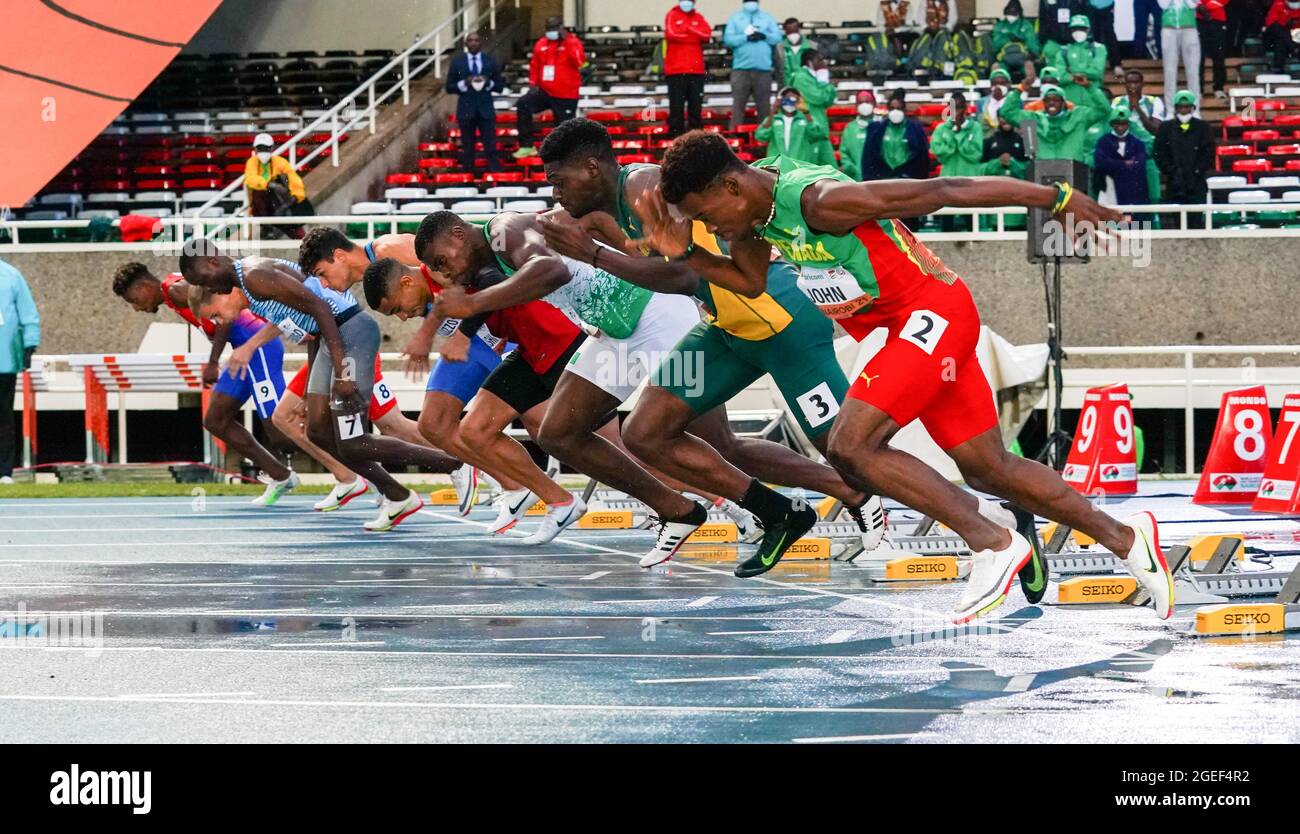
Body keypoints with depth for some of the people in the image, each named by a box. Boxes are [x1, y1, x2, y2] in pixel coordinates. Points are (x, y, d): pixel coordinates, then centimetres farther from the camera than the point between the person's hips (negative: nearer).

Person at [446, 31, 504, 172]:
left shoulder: (491, 61, 6)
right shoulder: (457, 62, 3)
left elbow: (500, 85, 7)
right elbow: (449, 87, 2)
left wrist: (488, 83, -13)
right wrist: (464, 83, -15)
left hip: (486, 111, 0)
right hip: (466, 111, 0)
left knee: (490, 148, -2)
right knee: (467, 149, 6)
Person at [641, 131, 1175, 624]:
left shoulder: (820, 201, -27)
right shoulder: (755, 201, 0)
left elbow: (942, 191, -23)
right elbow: (749, 281, 17)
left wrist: (1056, 198, -18)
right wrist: (684, 254, -2)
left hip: (931, 312, -9)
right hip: (906, 325, 9)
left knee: (850, 446, -18)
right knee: (988, 469, 13)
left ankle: (993, 542, -12)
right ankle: (1125, 539, 24)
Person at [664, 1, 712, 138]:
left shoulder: (698, 17, 14)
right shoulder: (672, 15, 3)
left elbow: (707, 34, -3)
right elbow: (672, 34, -14)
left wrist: (688, 28, -8)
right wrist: (695, 36, -2)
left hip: (696, 70, 3)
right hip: (676, 70, -3)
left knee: (696, 104, 5)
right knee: (676, 105, -3)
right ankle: (675, 134, 0)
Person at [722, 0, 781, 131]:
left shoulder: (767, 18, 13)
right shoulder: (735, 18, 9)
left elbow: (778, 37, 6)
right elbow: (728, 39, -2)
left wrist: (764, 36, -12)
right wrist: (746, 37, -14)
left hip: (763, 68, 1)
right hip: (741, 68, -1)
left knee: (764, 104, 3)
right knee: (738, 103, -5)